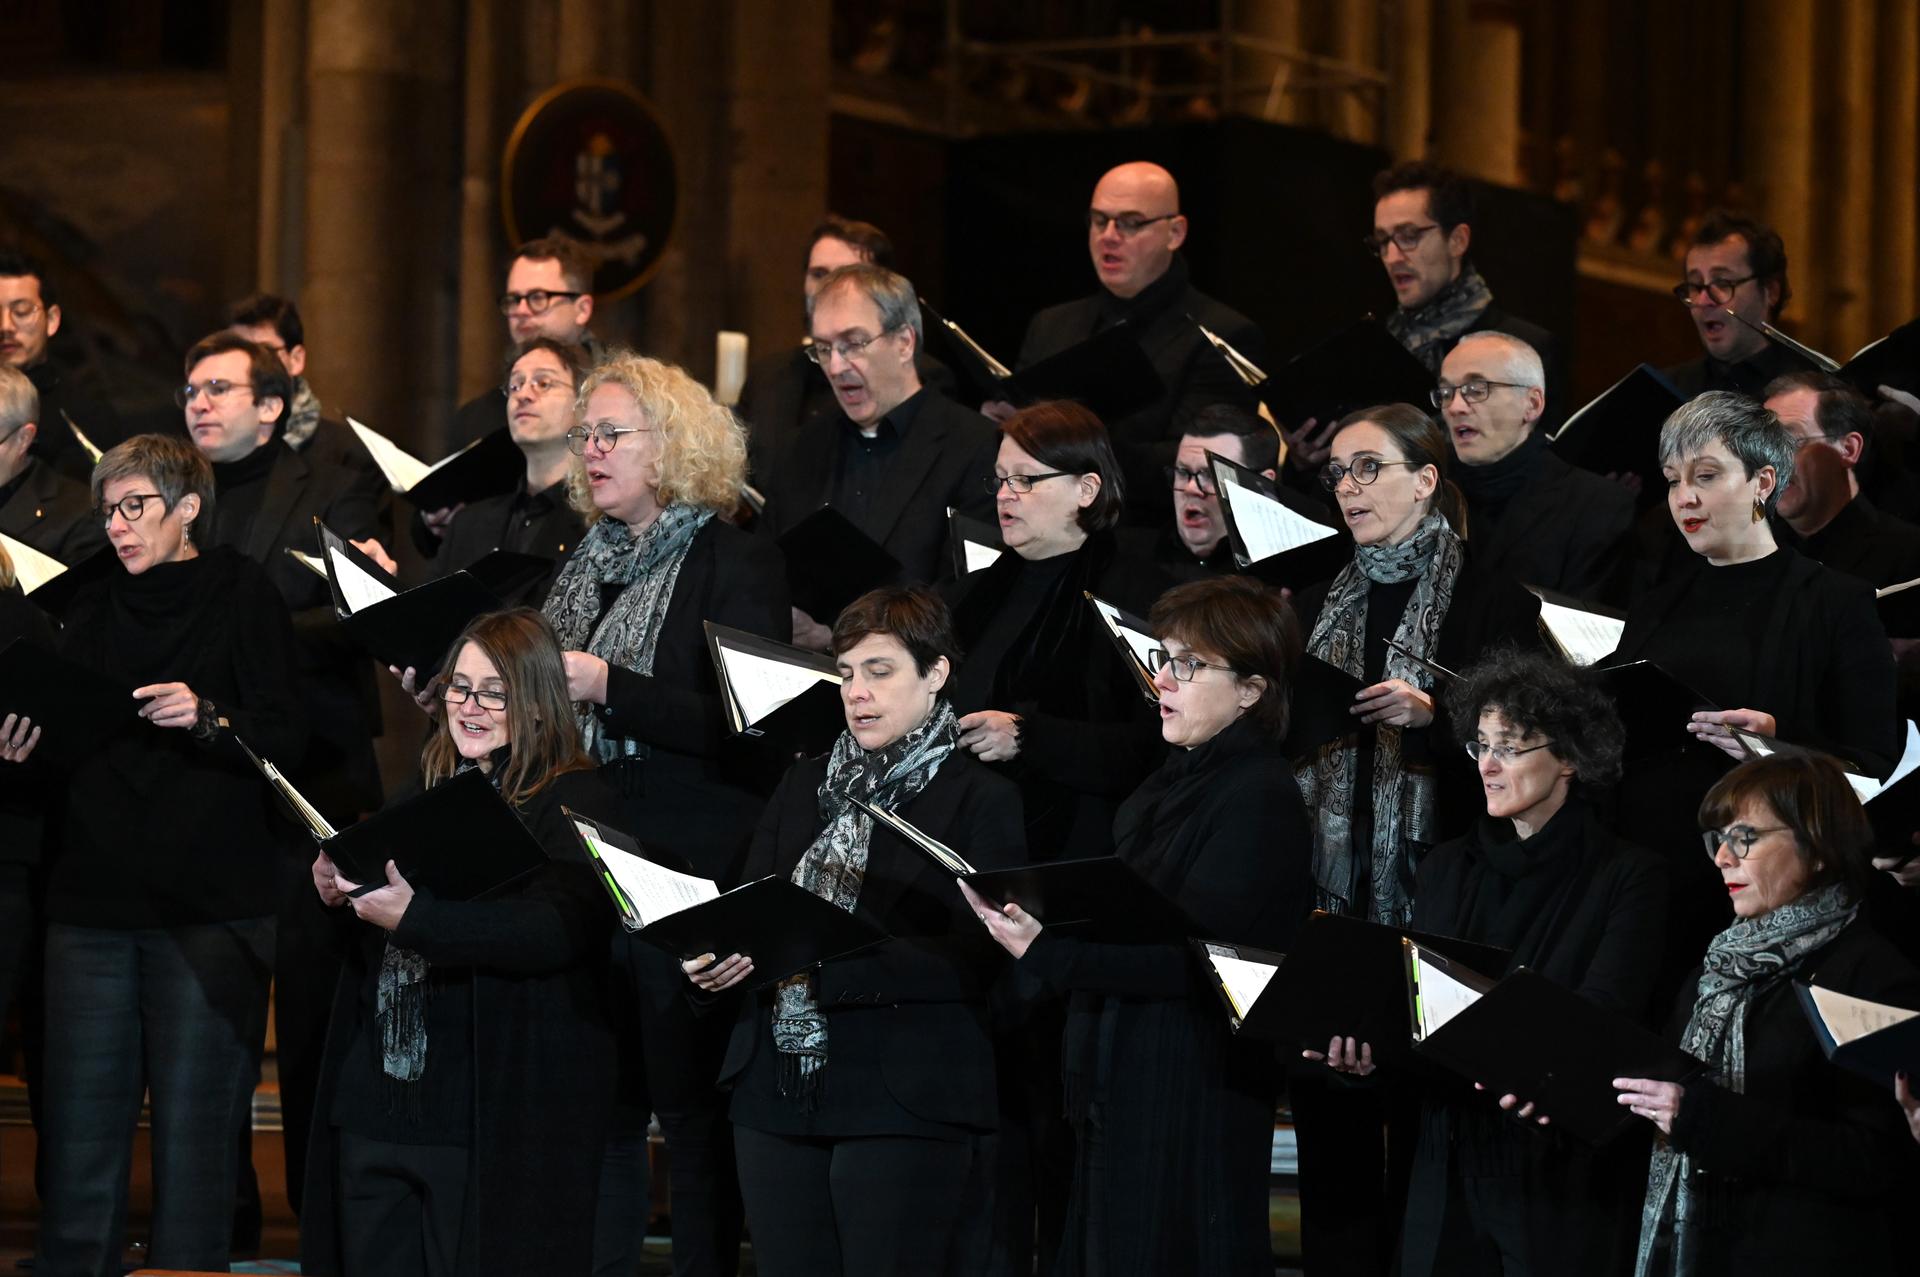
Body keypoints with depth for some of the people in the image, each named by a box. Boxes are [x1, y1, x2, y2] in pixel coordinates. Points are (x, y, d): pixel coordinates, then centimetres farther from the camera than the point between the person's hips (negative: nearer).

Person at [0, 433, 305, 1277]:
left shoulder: (244, 599, 3)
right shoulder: (93, 613, 18)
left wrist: (210, 721, -22)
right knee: (78, 1125, 0)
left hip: (211, 911, -4)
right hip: (93, 898, 4)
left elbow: (285, 739, -4)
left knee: (195, 1129, -5)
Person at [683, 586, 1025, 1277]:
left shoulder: (981, 800, -1)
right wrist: (718, 956, -12)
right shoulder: (805, 786, 18)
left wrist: (827, 960, -21)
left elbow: (977, 956, -12)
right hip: (778, 1088, 5)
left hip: (902, 1103, -5)